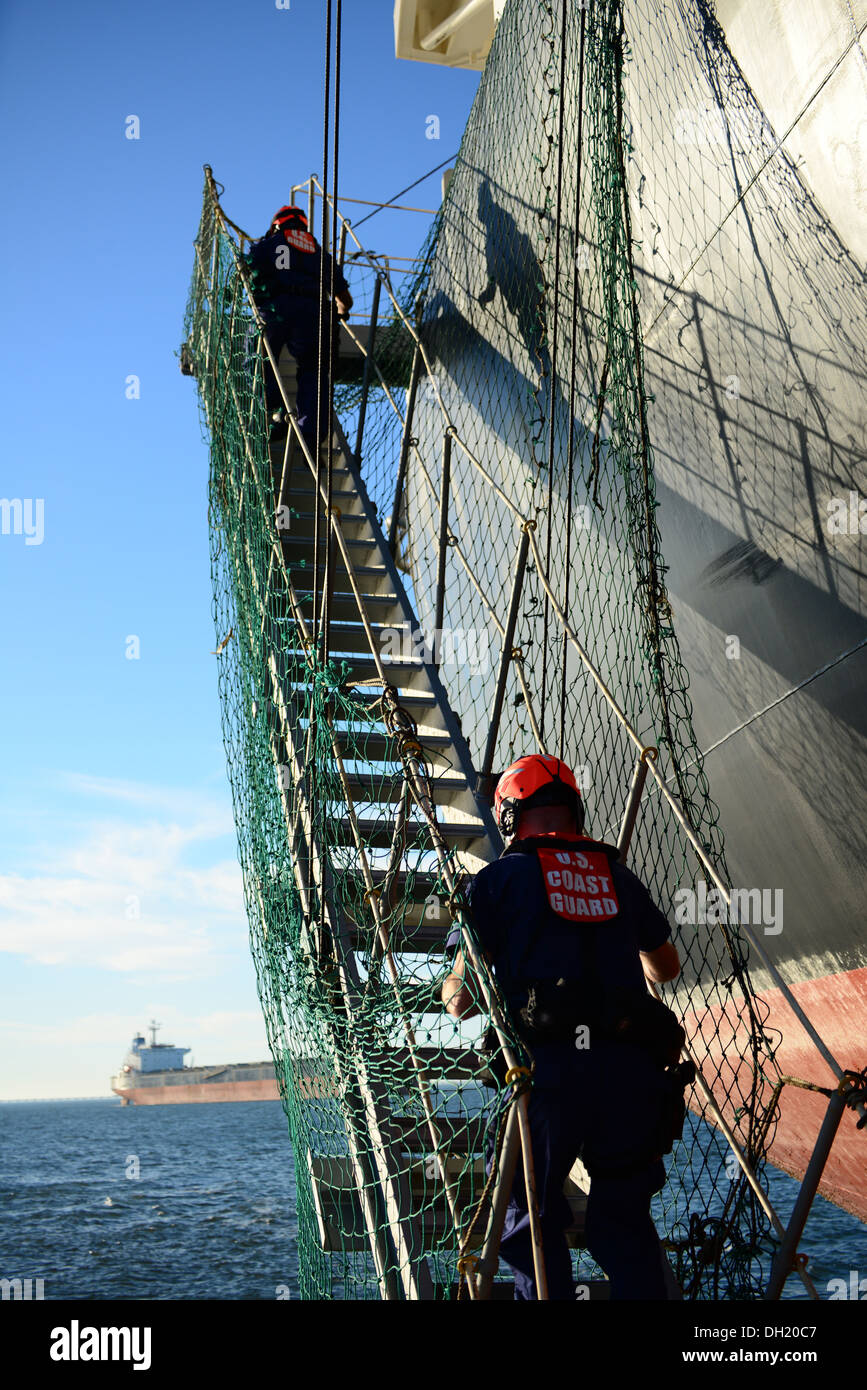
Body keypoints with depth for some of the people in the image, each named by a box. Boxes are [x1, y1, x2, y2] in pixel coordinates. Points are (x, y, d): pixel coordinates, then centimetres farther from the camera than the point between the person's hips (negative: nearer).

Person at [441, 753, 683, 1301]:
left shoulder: (499, 877, 7)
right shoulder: (620, 876, 17)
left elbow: (462, 1001, 4)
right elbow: (667, 967, 34)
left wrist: (451, 989, 28)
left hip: (547, 1069, -3)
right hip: (633, 1069, 4)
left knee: (533, 1219, 12)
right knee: (624, 1219, 17)